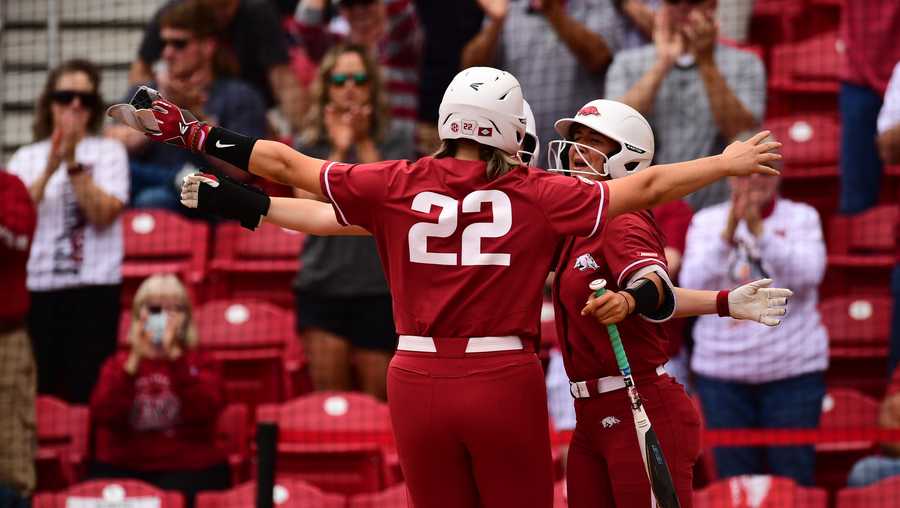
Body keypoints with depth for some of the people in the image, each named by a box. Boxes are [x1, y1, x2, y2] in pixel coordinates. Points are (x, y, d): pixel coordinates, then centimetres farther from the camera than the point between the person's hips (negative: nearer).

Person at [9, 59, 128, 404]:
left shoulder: (109, 152, 5)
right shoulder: (27, 158, 13)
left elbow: (103, 215, -9)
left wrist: (73, 164, -13)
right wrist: (50, 168, -11)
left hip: (94, 288, -3)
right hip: (38, 288, 3)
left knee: (88, 389, -9)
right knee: (46, 389, 2)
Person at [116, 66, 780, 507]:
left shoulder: (397, 186, 1)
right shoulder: (535, 195, -3)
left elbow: (289, 165, 8)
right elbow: (644, 188, 4)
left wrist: (199, 136, 19)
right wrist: (726, 164, 17)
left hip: (420, 385, 2)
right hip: (505, 384, -2)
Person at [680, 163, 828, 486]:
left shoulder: (802, 218, 4)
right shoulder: (706, 222, 7)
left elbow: (807, 274, -13)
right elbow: (694, 285, -7)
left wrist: (758, 230, -21)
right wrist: (728, 234, -20)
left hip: (793, 368, -1)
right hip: (722, 371, 1)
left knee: (794, 479, -3)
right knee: (734, 480, 1)